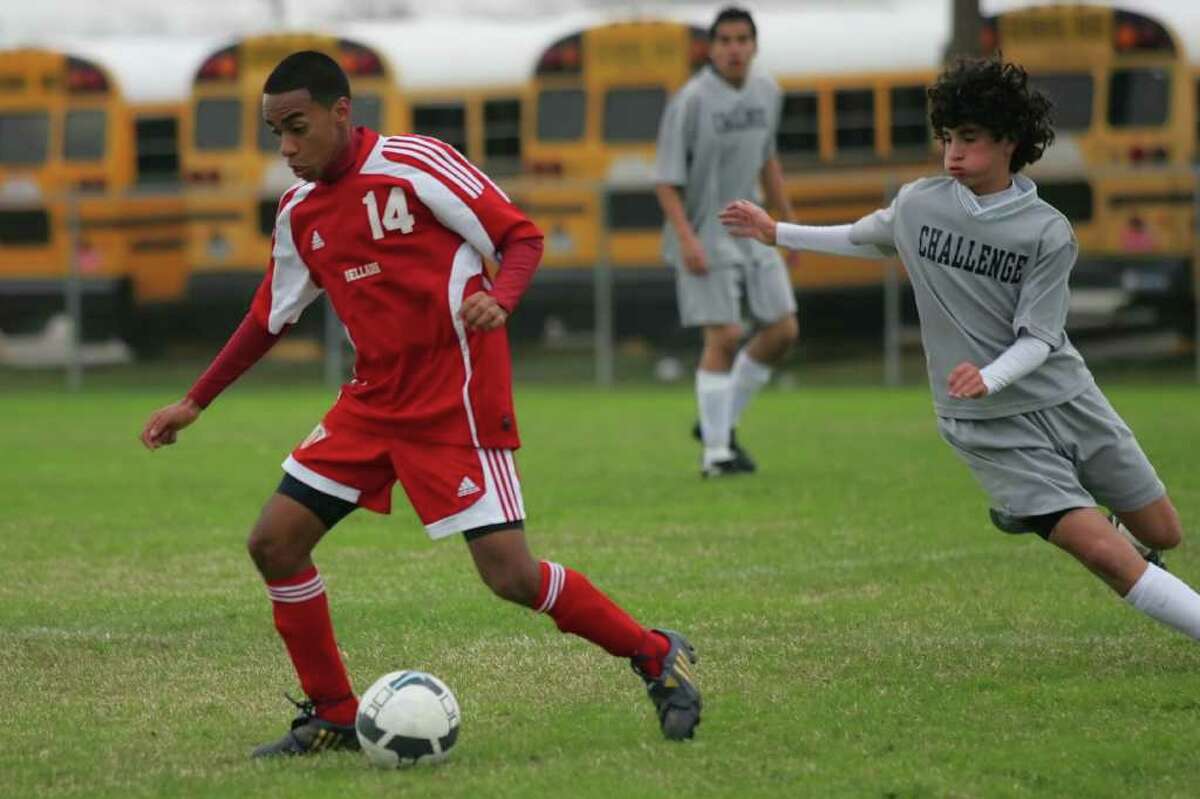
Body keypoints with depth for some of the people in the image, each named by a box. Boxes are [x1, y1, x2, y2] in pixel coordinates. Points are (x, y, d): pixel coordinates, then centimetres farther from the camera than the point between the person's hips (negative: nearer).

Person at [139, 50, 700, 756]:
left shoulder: (415, 164, -12)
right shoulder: (299, 212, 8)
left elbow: (521, 236, -8)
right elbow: (271, 318, 21)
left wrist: (498, 301, -28)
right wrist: (195, 402, 21)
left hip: (457, 399, -7)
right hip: (375, 401, 7)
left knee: (510, 573, -14)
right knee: (274, 541, -1)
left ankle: (658, 658, 7)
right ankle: (334, 717, 12)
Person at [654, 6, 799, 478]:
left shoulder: (766, 93, 5)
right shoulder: (690, 101, -15)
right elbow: (666, 178, -14)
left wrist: (789, 221, 21)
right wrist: (686, 238, -25)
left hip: (747, 232, 7)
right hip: (702, 237, -7)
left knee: (783, 331, 2)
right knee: (724, 336, -13)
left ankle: (720, 422, 18)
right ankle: (715, 452, -3)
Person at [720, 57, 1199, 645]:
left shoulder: (1049, 233, -8)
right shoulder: (918, 203, -2)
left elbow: (1037, 339, -9)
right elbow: (865, 240, 20)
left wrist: (988, 378, -28)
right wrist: (777, 234, 25)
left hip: (1065, 400, 1)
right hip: (989, 428, -1)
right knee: (1104, 554, -17)